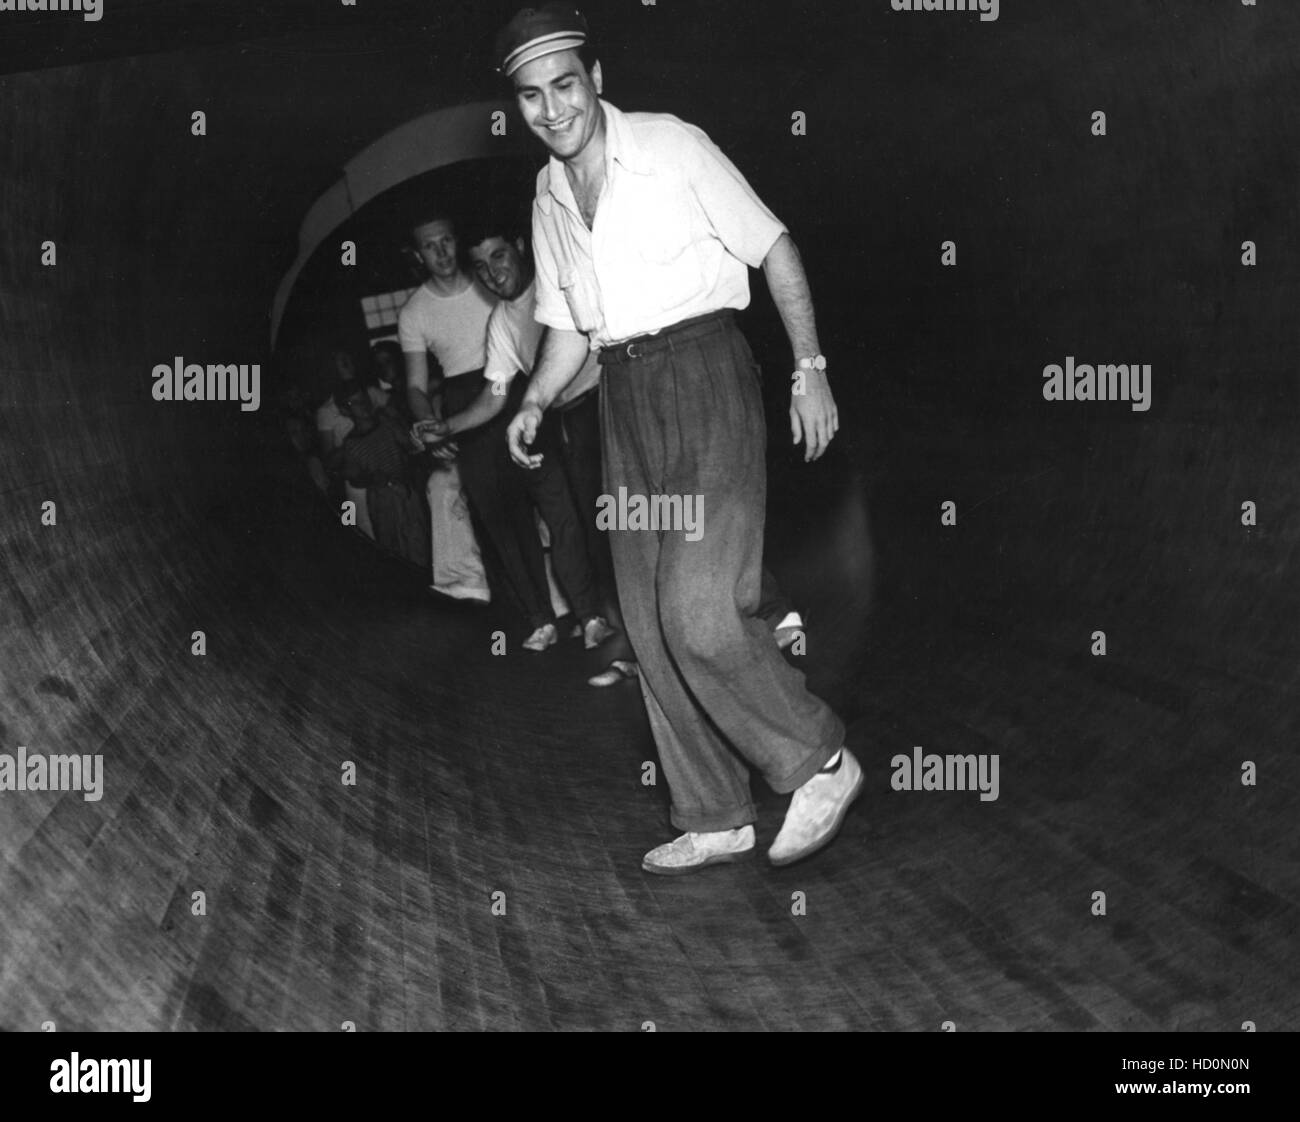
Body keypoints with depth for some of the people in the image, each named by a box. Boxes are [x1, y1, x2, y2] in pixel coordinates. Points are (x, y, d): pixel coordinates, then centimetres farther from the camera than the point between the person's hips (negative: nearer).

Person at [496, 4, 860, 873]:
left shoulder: (673, 146, -6)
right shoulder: (549, 197, 13)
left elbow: (774, 247, -4)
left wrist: (811, 368, -12)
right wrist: (535, 404, 2)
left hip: (705, 374, -7)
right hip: (622, 395, 7)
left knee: (701, 613, -17)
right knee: (652, 625, 7)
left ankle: (821, 763, 3)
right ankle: (716, 820, 17)